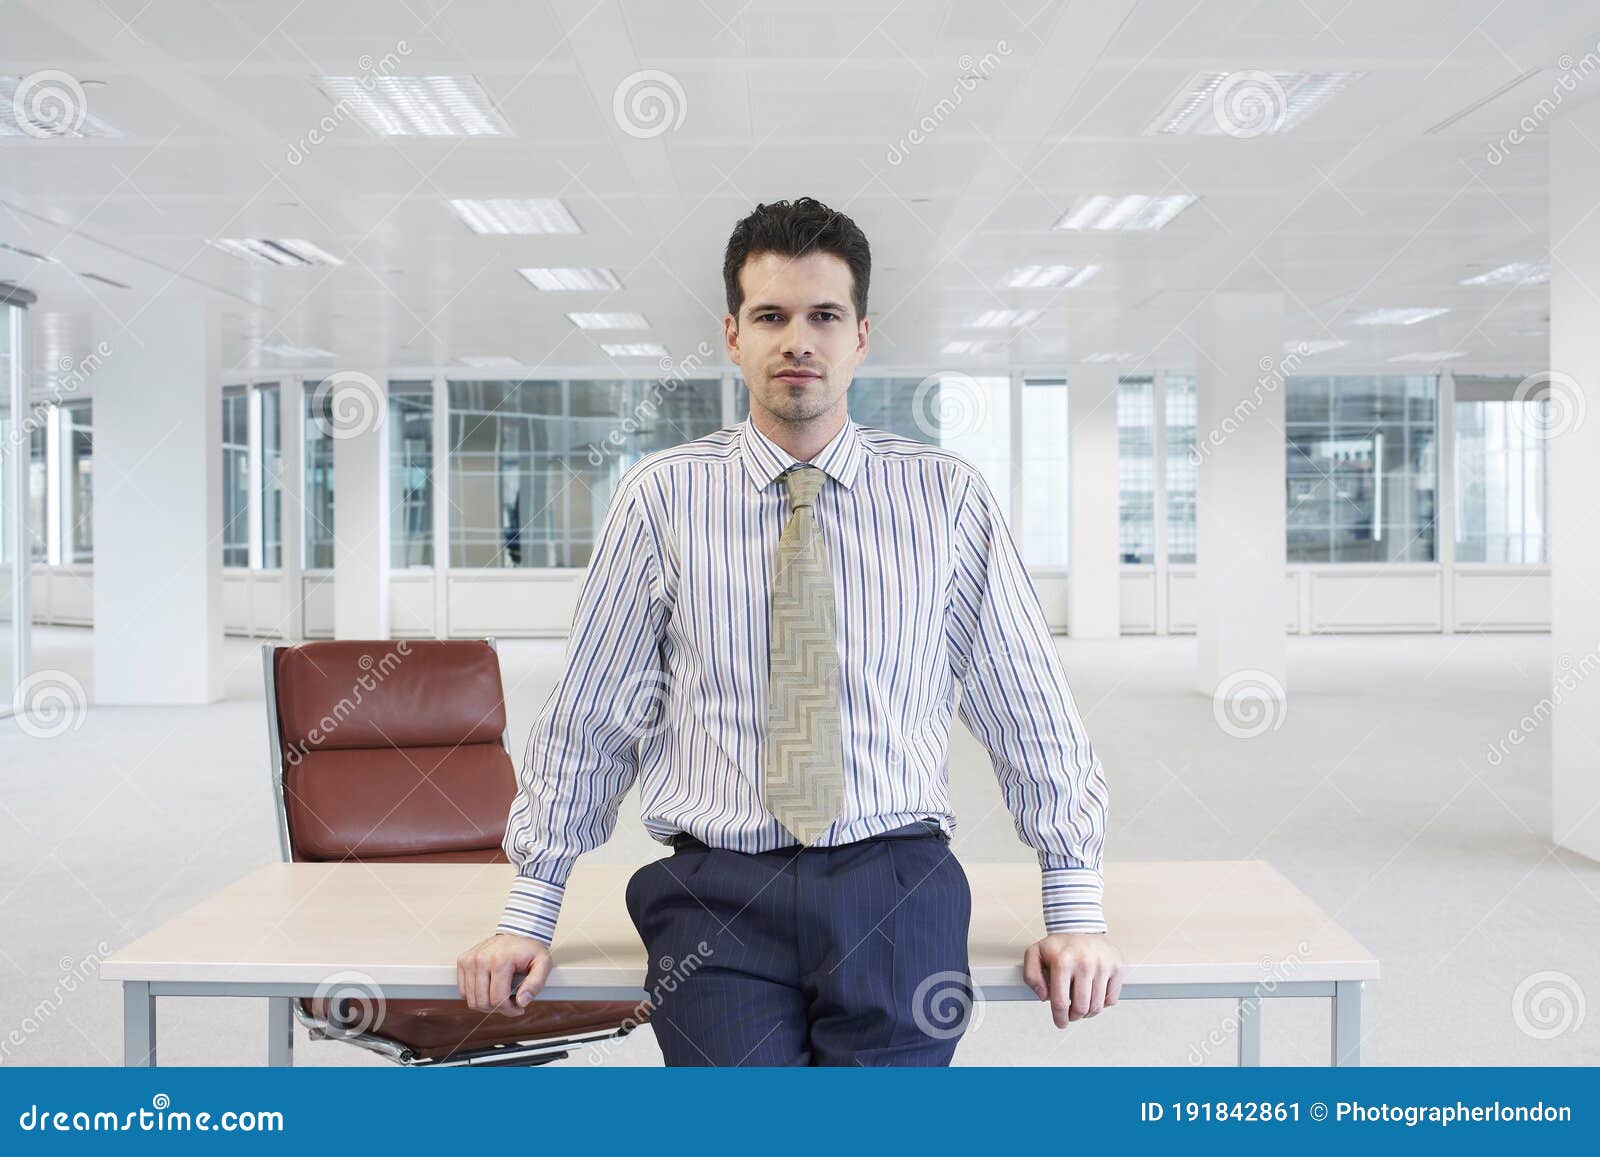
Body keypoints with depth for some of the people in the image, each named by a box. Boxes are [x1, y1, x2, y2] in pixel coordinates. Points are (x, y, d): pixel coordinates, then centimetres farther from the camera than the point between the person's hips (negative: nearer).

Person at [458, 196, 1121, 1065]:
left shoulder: (947, 496, 4)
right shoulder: (663, 496, 2)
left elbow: (1034, 717, 7)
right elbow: (588, 716, 7)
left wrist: (1076, 913, 4)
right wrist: (528, 914, 7)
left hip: (896, 892, 1)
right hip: (717, 893, 0)